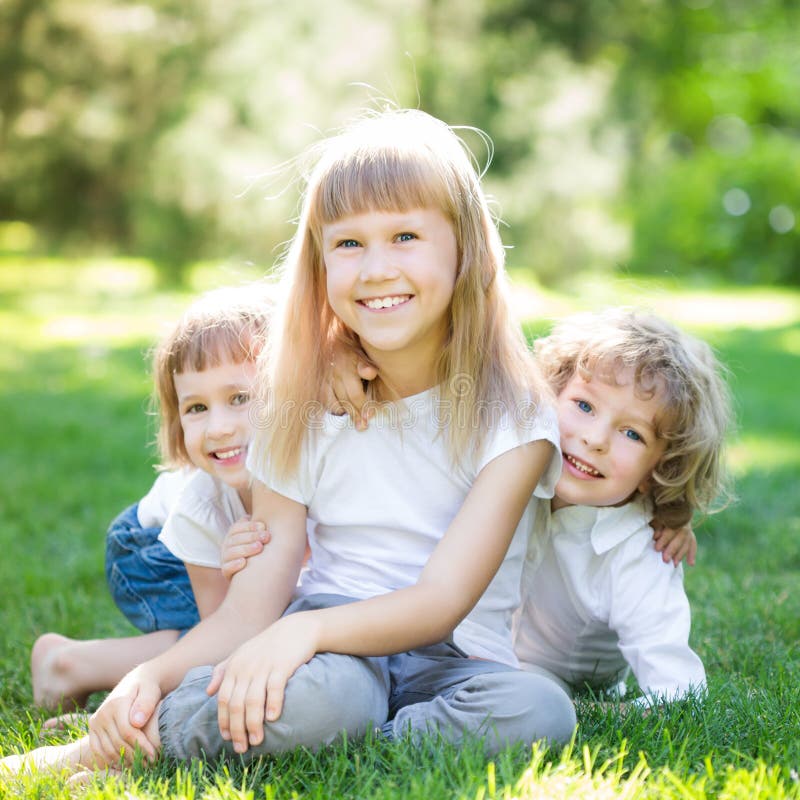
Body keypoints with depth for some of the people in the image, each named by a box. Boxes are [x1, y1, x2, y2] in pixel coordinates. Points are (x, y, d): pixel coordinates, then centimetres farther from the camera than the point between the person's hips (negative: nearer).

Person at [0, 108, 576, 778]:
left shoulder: (512, 414, -6)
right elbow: (252, 607, -2)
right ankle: (105, 749, -15)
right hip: (328, 644, -1)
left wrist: (309, 628, -33)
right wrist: (155, 673, -21)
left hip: (449, 661, 1)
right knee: (317, 691, -38)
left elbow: (442, 600, -16)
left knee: (539, 711, -35)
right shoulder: (307, 405, 2)